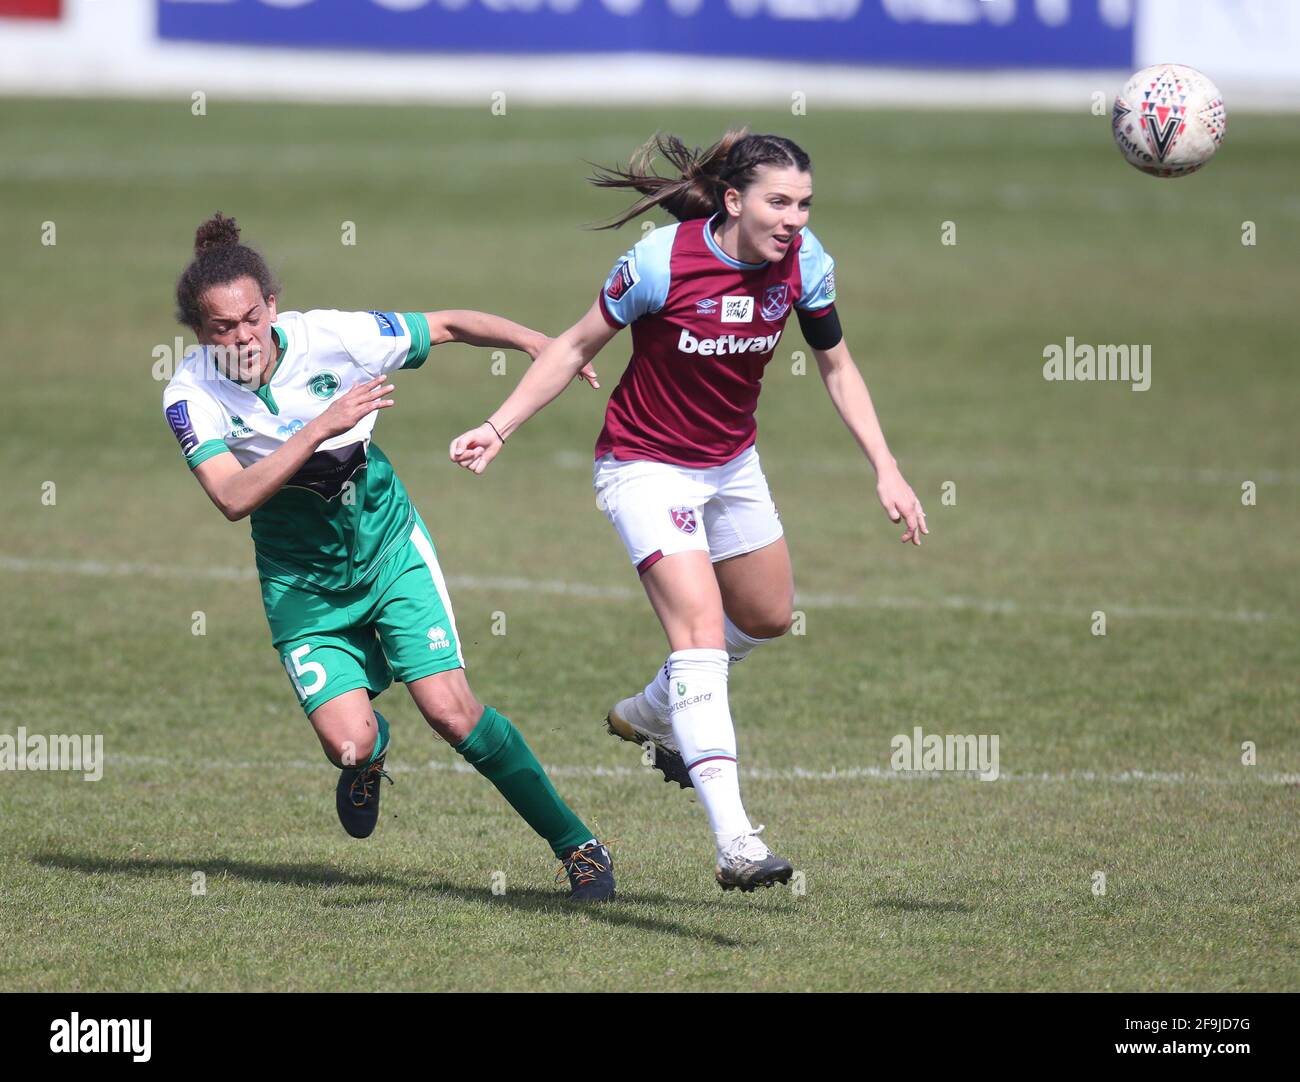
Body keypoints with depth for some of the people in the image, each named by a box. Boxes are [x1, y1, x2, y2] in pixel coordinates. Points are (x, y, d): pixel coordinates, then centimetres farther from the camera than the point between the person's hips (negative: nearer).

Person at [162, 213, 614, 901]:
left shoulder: (327, 338, -18)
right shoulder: (192, 394, -19)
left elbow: (449, 327, -6)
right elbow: (234, 498, -32)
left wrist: (536, 343, -19)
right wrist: (322, 426, -38)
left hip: (387, 545, 0)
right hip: (301, 580, 0)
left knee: (451, 713, -14)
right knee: (348, 743, -15)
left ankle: (576, 845, 1)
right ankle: (369, 751, 26)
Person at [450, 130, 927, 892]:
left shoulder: (803, 263, -12)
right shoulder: (663, 262, -25)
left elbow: (837, 366, 3)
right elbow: (578, 347, -12)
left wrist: (886, 470, -3)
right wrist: (499, 428, -16)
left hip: (732, 464, 7)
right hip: (647, 466, -7)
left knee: (768, 618, 21)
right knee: (701, 629, -20)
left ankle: (654, 715, 50)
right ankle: (735, 843, -29)